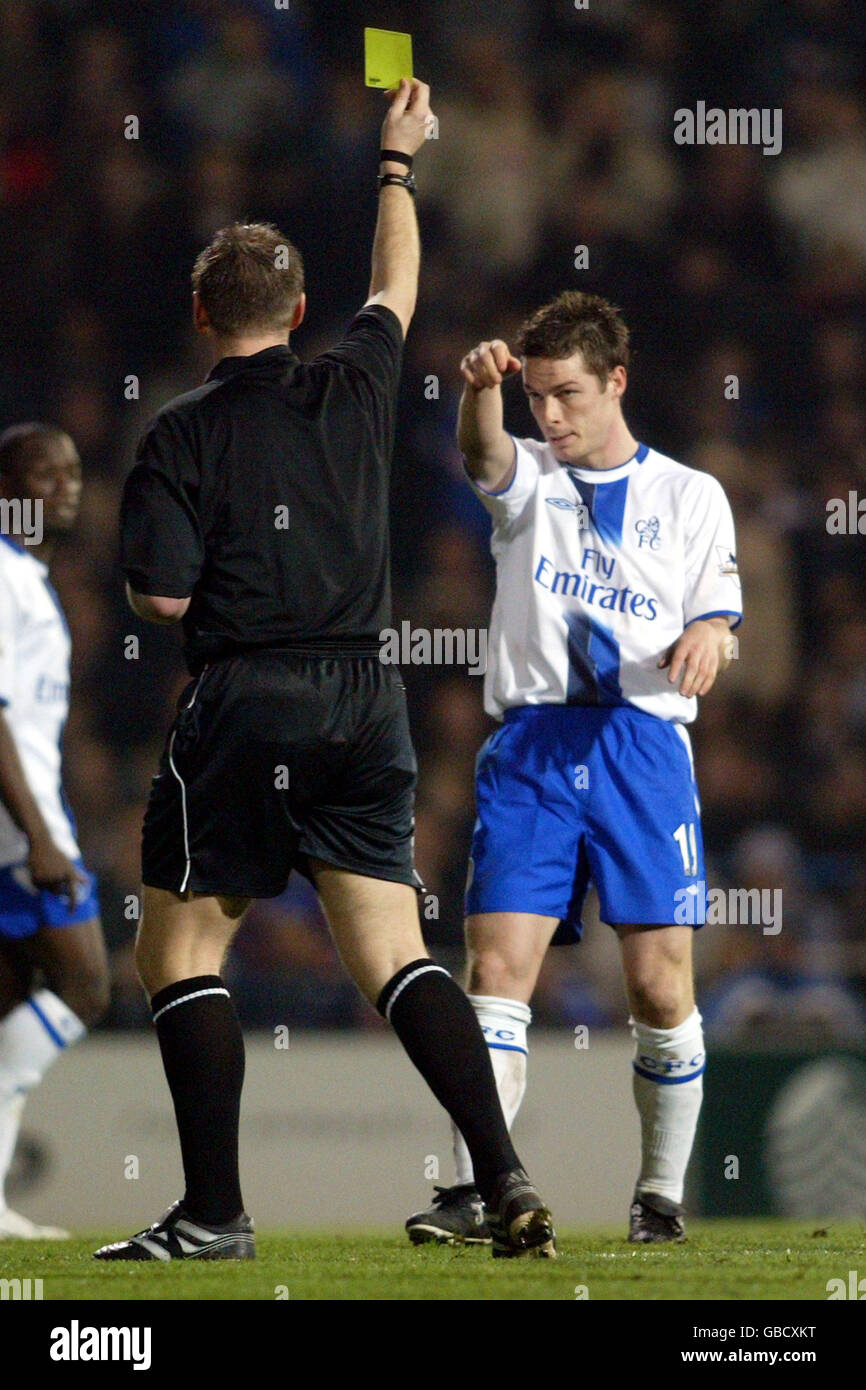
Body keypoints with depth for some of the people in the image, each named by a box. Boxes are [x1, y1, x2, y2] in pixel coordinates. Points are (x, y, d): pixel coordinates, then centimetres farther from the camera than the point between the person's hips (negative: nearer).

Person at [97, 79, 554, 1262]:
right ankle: (502, 1174, -12)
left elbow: (159, 595, -11)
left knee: (179, 952, 6)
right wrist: (397, 160, 39)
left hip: (241, 710, -4)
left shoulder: (183, 436, -6)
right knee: (396, 955, 3)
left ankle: (216, 1211, 0)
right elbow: (397, 285, 25)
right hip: (364, 705, 4)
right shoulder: (353, 391, 6)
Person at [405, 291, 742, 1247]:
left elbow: (717, 621, 8)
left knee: (660, 988, -4)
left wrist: (705, 639, -18)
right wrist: (480, 387, -36)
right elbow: (484, 458, -13)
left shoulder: (691, 497, 12)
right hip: (531, 745, 0)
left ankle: (661, 1195, 11)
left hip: (642, 745, 0)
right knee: (496, 969, -10)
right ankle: (470, 1193, -12)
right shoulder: (531, 482, 11)